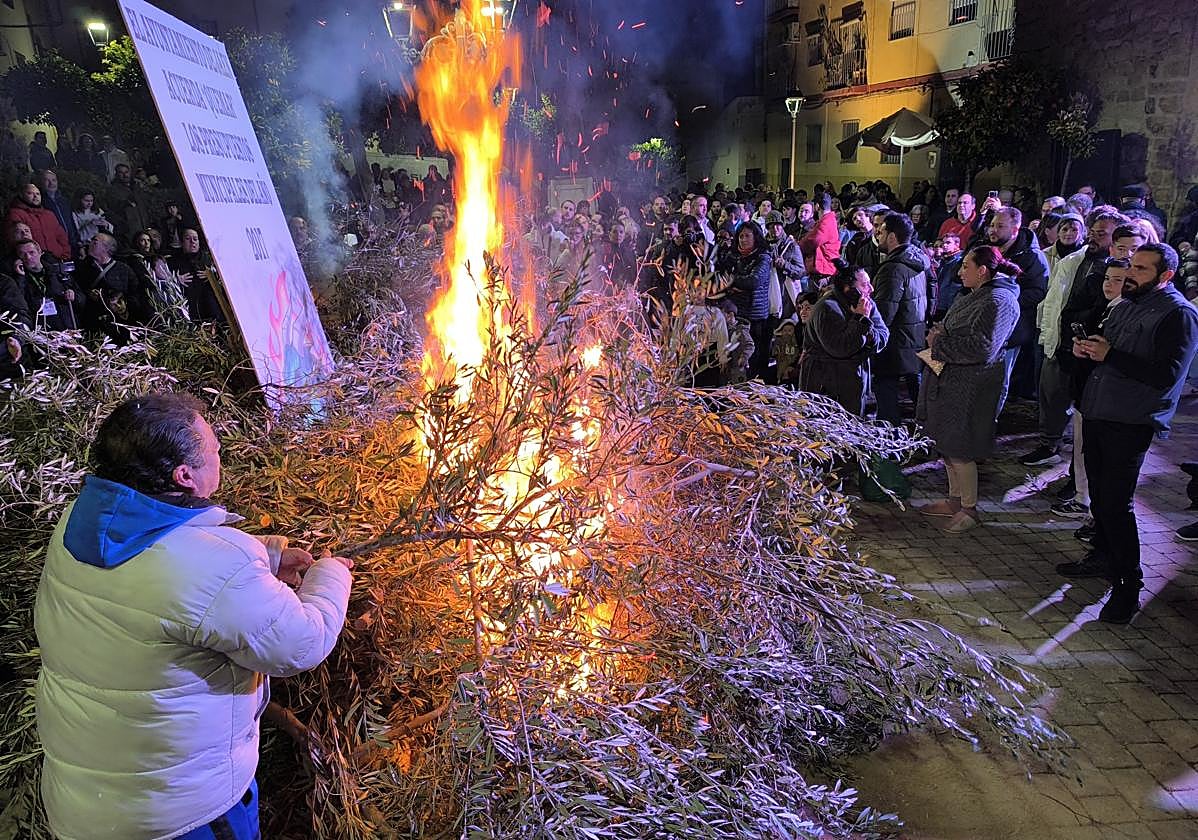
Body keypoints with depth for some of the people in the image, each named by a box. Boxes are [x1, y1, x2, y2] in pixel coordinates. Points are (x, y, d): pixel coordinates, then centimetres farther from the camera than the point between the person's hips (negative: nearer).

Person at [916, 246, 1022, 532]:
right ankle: (955, 500, 30)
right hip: (947, 381, 10)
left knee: (960, 449, -1)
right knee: (946, 444, 16)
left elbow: (983, 348, -26)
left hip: (968, 388, -10)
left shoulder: (999, 301, -17)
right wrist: (939, 333, 1)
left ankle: (970, 509, 15)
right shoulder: (971, 296, 14)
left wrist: (939, 343, -17)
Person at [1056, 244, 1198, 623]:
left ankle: (1128, 584, 5)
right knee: (1099, 494, 17)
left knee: (1116, 503, -7)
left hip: (1131, 423, -8)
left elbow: (1166, 375, -20)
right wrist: (1085, 348, 3)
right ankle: (1103, 556, 34)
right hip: (1097, 414, 8)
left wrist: (1110, 355, -20)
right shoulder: (1126, 306, 15)